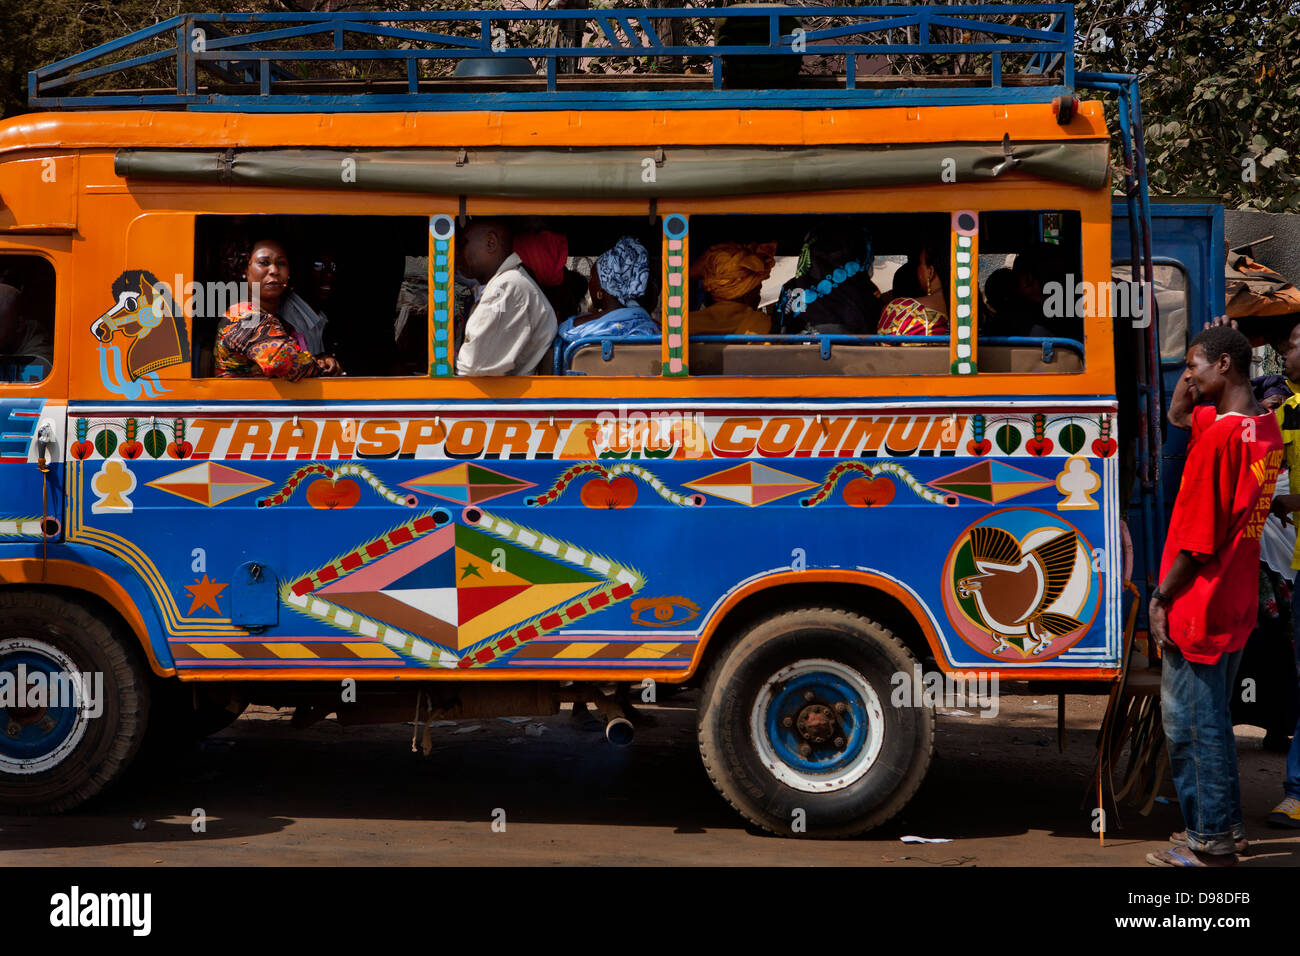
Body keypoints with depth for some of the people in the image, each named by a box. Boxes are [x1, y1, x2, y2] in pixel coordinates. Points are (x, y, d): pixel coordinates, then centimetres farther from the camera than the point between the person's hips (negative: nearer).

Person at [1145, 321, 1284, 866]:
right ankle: (1225, 826, 30)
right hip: (1238, 606, 9)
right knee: (1212, 717, 20)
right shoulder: (1265, 428, 5)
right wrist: (1201, 357, 8)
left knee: (1192, 723, 2)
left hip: (1198, 608, -9)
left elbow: (1197, 538, -21)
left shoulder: (1219, 436, -21)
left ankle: (1211, 842, 10)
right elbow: (1178, 414, 22)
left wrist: (1161, 598, -12)